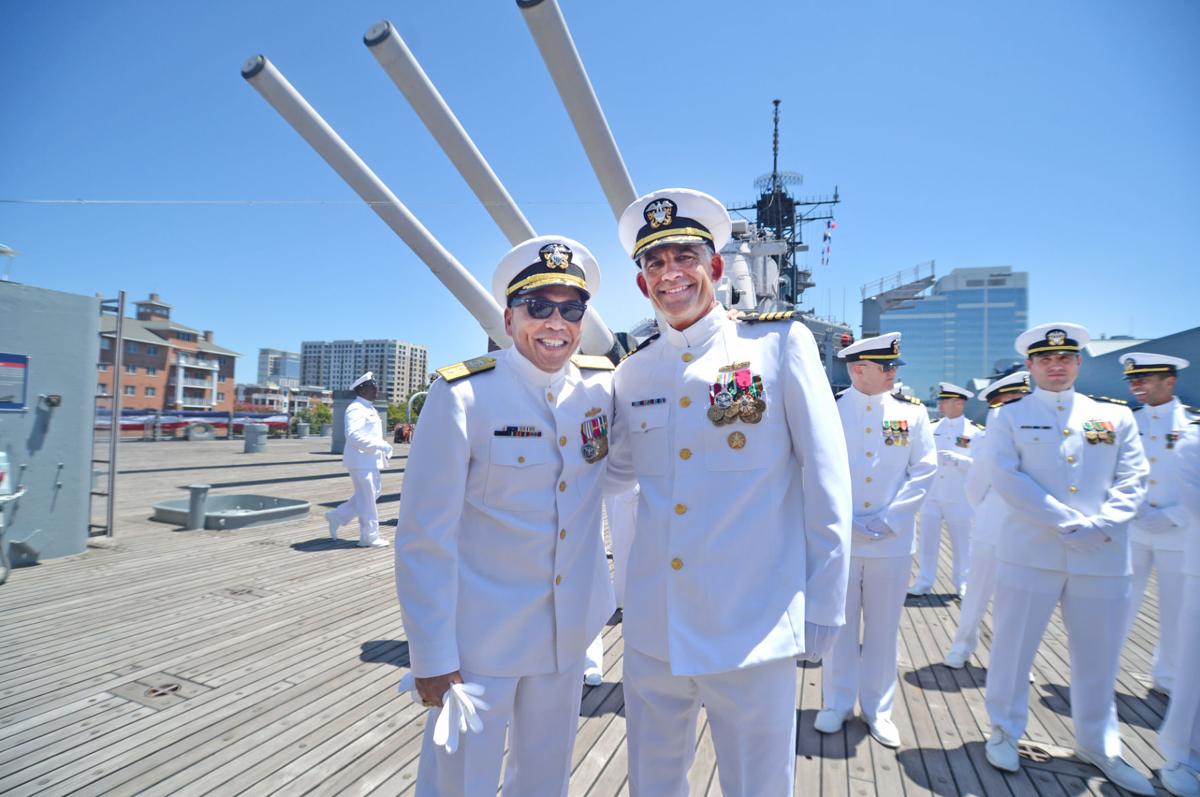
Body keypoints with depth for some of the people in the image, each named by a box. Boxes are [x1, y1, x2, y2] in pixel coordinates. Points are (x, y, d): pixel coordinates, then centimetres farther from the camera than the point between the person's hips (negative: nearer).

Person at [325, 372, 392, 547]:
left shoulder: (369, 408, 16)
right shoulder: (356, 409, -16)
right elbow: (354, 435, -28)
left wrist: (385, 449, 8)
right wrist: (382, 445, -26)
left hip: (370, 460, 10)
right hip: (361, 461, -10)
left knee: (373, 494, 18)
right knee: (367, 499, -1)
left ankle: (337, 516, 28)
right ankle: (369, 537, 11)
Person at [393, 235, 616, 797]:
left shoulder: (602, 386, -3)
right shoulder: (462, 396, -17)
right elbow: (424, 538, -14)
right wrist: (432, 659, -13)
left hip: (570, 632, 5)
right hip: (482, 638, -4)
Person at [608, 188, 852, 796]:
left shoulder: (780, 342, -6)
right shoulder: (632, 373, 6)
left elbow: (825, 480, -5)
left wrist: (822, 609, -3)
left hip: (752, 632, -4)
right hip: (651, 633, 4)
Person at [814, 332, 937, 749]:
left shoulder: (912, 412, 1)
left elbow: (924, 471, 1)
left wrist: (888, 519, -9)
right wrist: (849, 522, -10)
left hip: (893, 540, 2)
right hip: (839, 538, -1)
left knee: (884, 625, 12)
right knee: (839, 623, 10)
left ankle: (877, 708, 28)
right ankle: (837, 703, 27)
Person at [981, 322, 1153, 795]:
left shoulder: (1116, 416, 10)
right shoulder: (1008, 417, 2)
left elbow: (1133, 481, 5)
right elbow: (1006, 478, -9)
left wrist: (1101, 525, -11)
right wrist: (1068, 522, -15)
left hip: (1103, 558, 3)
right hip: (1031, 553, -2)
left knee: (1098, 656, 14)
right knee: (1013, 648, 6)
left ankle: (1098, 746, 33)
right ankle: (1004, 732, 24)